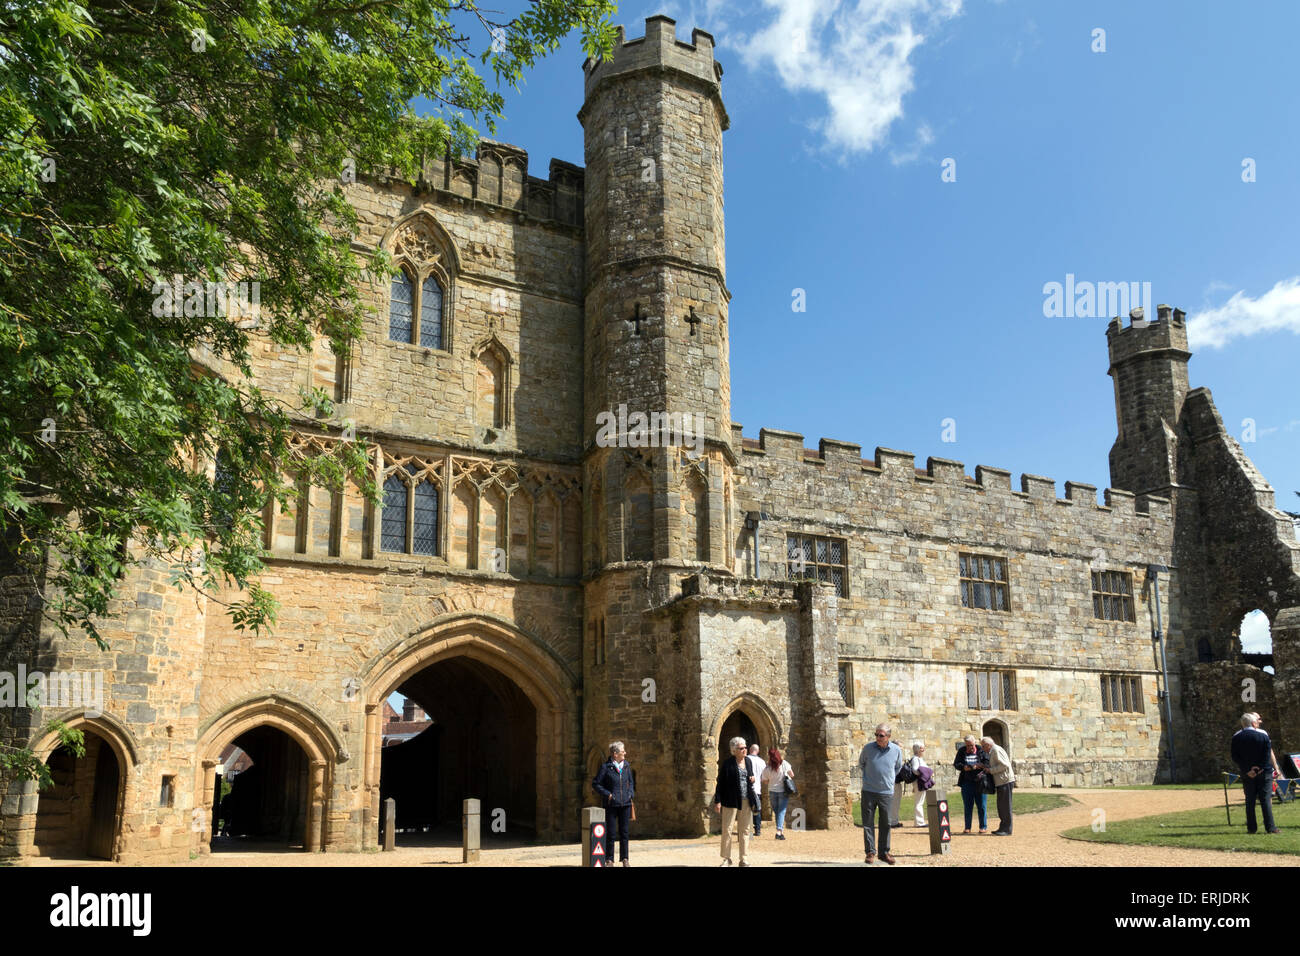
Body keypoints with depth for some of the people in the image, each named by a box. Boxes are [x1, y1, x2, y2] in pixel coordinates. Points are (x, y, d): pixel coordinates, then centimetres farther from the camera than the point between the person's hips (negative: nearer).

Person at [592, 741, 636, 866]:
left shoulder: (627, 766, 7)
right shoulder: (606, 767, -8)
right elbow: (595, 784, -3)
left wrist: (631, 793, 6)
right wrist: (607, 794, -12)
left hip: (625, 804, 4)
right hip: (611, 804, -4)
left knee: (624, 832, 8)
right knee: (611, 833, 2)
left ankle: (624, 859, 17)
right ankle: (610, 859, 13)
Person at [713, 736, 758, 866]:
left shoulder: (748, 762, 11)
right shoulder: (727, 764, -6)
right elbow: (720, 783, -6)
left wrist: (753, 801, 14)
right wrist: (717, 801, -11)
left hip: (746, 801, 5)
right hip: (731, 801, -5)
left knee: (744, 830, 9)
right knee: (727, 830, -1)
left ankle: (743, 859, 17)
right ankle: (726, 859, 9)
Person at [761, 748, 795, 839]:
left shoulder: (767, 769, -12)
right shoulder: (784, 764, -12)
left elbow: (765, 781, -2)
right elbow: (792, 775, -3)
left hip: (772, 792, 1)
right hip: (783, 791, -1)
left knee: (776, 812, 15)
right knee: (781, 811, 0)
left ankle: (781, 830, 18)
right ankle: (779, 831, -14)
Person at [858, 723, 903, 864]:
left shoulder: (896, 750, -2)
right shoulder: (868, 748, -4)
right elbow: (861, 764, 15)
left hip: (886, 792, 1)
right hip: (869, 791, -1)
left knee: (885, 824, 6)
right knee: (868, 823, 0)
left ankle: (884, 852, 16)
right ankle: (870, 852, 8)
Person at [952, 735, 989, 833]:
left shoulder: (980, 751, -3)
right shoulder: (961, 751, 4)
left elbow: (987, 762, -8)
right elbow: (956, 763, 1)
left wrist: (978, 766, -24)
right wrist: (963, 767, -19)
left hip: (979, 782, -2)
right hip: (967, 782, 2)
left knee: (981, 805, 4)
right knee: (967, 806, 9)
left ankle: (983, 827, 14)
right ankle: (967, 827, 17)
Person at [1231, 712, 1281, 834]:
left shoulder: (1236, 737, 2)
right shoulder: (1262, 734, -5)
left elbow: (1235, 758, -1)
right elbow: (1268, 754, -7)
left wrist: (1247, 770, -1)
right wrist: (1261, 768, -4)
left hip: (1247, 774, 2)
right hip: (1263, 773, -2)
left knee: (1250, 801, 7)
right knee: (1265, 799, 1)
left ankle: (1252, 827, 7)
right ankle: (1270, 827, 0)